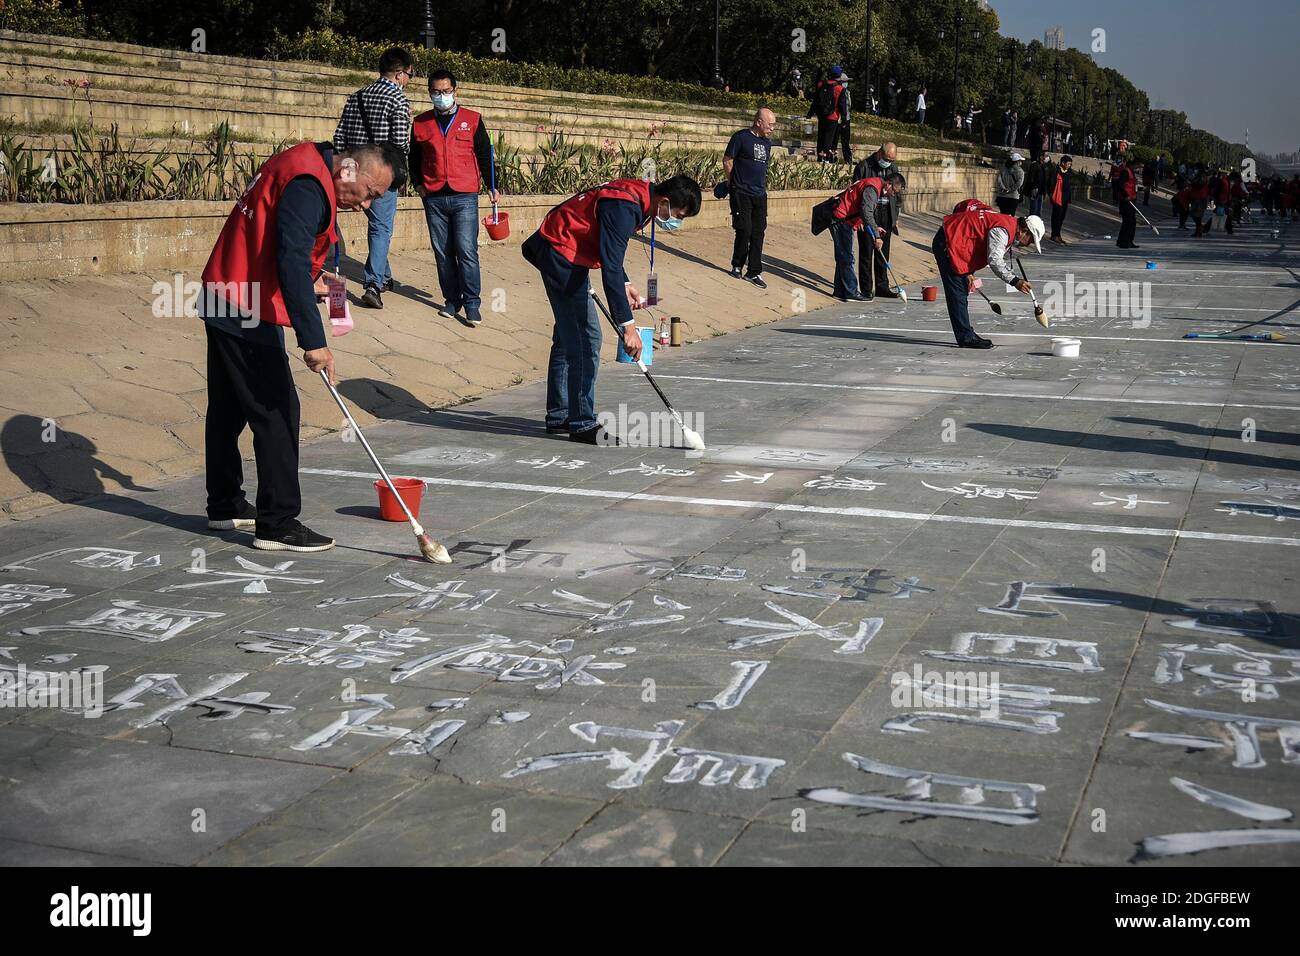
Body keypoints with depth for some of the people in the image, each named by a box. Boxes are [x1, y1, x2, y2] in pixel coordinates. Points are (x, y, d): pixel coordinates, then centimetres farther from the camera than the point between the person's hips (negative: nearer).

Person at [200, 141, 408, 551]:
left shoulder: (302, 167, 13)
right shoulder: (308, 186, -20)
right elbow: (292, 263, -29)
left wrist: (310, 283, 11)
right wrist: (313, 340, -30)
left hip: (223, 301, 11)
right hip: (248, 315, -11)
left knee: (228, 410, 18)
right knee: (276, 413, -7)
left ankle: (225, 505, 31)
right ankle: (277, 524, -3)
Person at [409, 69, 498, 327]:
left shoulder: (472, 120, 5)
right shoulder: (421, 123, 11)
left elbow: (484, 155, 8)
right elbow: (414, 157, 19)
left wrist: (491, 187, 3)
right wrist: (418, 184, 6)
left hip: (465, 197, -3)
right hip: (434, 199, 3)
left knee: (467, 251, -9)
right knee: (442, 252, 6)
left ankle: (472, 304, -5)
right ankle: (452, 300, 14)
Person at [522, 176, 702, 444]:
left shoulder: (637, 195, 5)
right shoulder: (624, 207, -26)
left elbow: (610, 248, 20)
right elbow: (610, 267, -32)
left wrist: (625, 285, 10)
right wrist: (627, 325, -35)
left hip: (563, 254, 11)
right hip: (560, 254, -11)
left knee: (568, 336, 17)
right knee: (586, 338, -10)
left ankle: (558, 416, 27)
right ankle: (583, 425, -4)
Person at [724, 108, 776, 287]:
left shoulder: (767, 142, 14)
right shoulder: (741, 137, -7)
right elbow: (727, 160, -4)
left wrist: (762, 186, 15)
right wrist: (734, 183, 3)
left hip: (760, 195, 6)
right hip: (741, 193, -6)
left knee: (758, 233, 2)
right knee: (745, 230, -6)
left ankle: (754, 272, 6)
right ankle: (737, 265, 15)